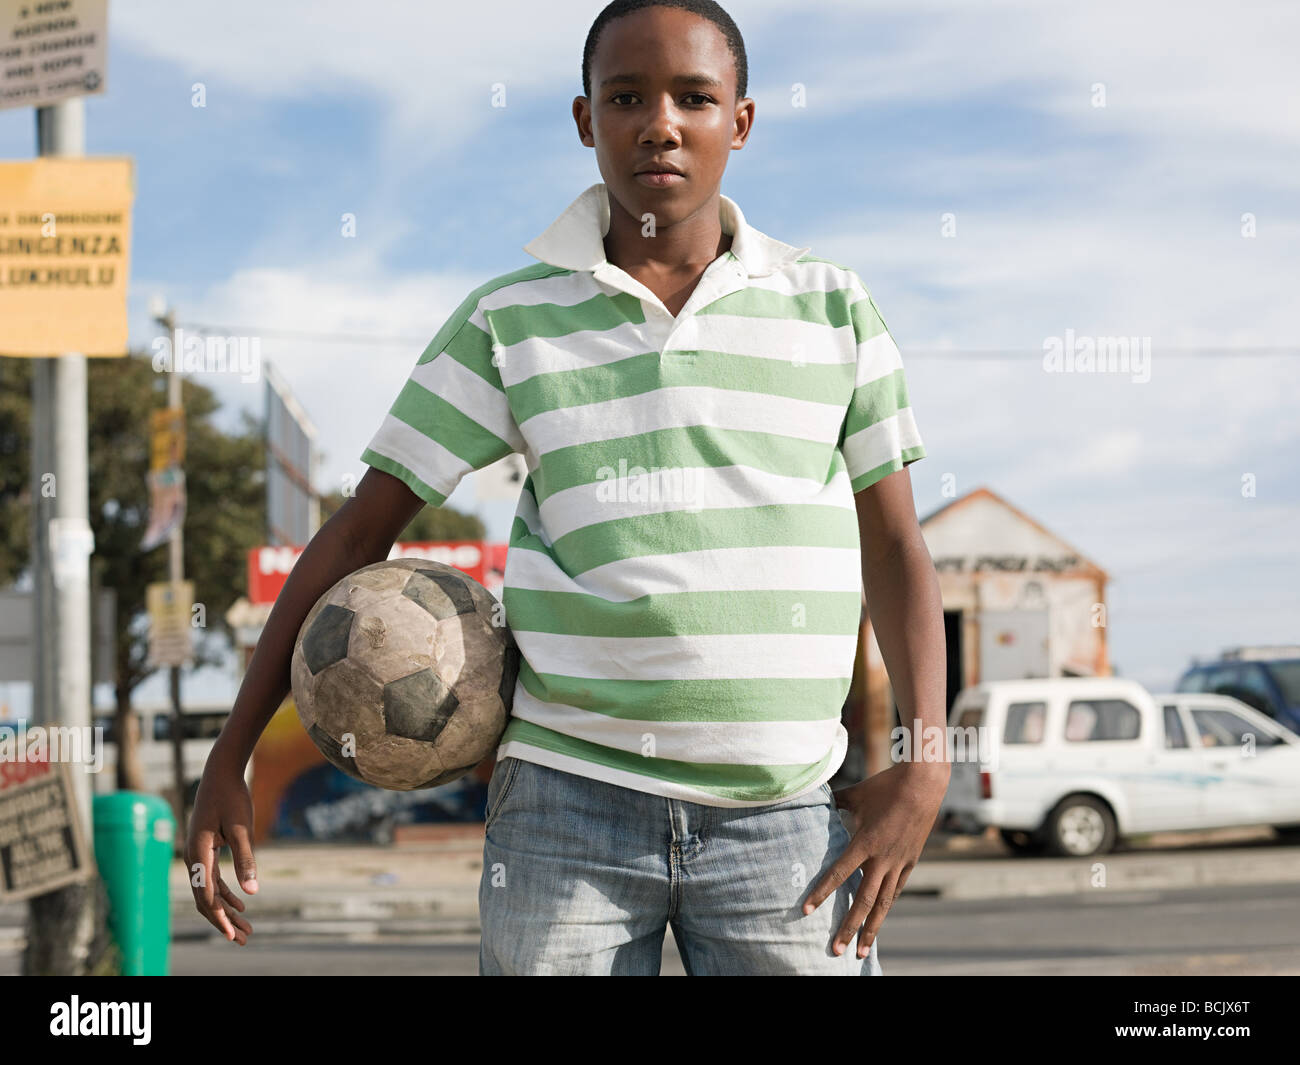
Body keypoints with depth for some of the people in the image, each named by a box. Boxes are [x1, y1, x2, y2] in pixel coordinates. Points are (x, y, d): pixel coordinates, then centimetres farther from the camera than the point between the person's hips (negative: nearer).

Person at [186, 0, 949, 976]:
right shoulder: (510, 322, 5)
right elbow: (360, 532, 7)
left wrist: (924, 766, 0)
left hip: (785, 813, 1)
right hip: (571, 798, 0)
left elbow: (896, 549, 11)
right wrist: (231, 758, 5)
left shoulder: (832, 309, 7)